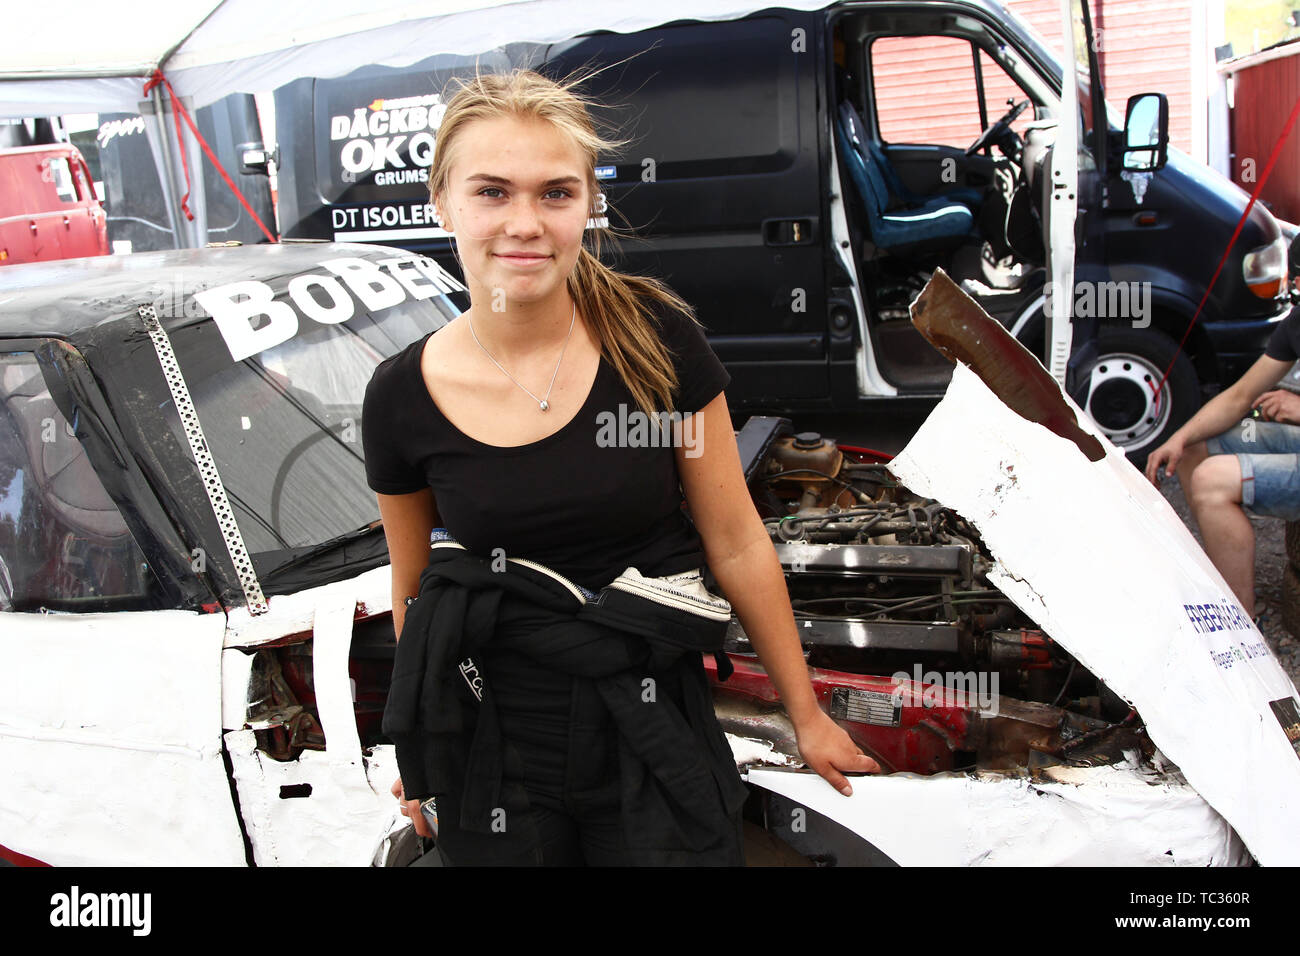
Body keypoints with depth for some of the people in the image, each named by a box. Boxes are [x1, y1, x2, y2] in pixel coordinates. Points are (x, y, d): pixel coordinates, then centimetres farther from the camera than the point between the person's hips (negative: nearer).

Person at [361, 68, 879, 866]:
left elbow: (737, 544, -5)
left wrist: (807, 716, 3)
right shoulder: (403, 397, -9)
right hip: (494, 766, 1)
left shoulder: (655, 337, -13)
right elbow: (414, 589, 6)